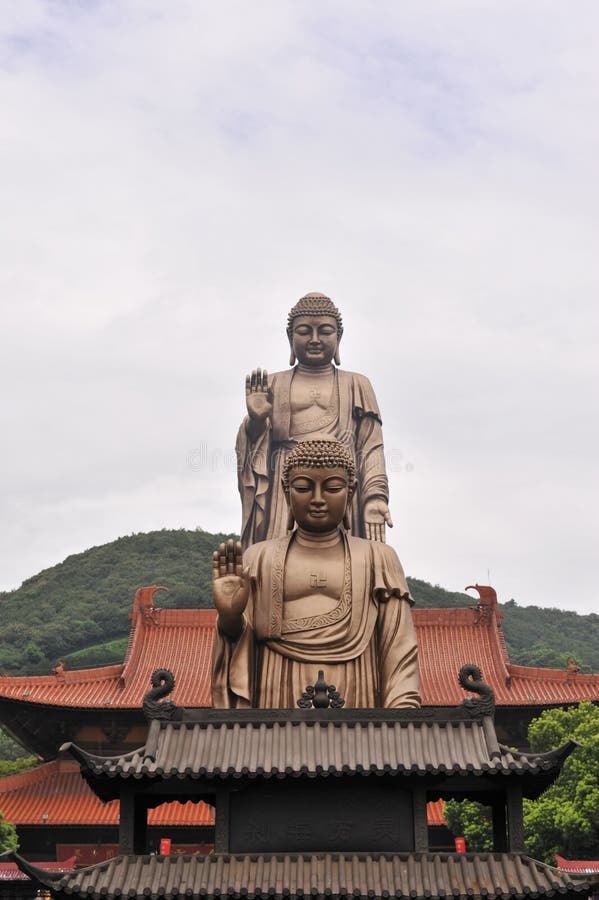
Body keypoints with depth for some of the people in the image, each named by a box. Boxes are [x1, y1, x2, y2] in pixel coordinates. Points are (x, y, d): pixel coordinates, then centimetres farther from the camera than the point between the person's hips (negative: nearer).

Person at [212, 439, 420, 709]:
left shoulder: (378, 559, 9)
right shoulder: (258, 559, 10)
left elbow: (399, 651, 3)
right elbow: (241, 652, 6)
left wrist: (404, 707, -12)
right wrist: (230, 617, -14)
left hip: (354, 698, 0)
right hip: (279, 699, 0)